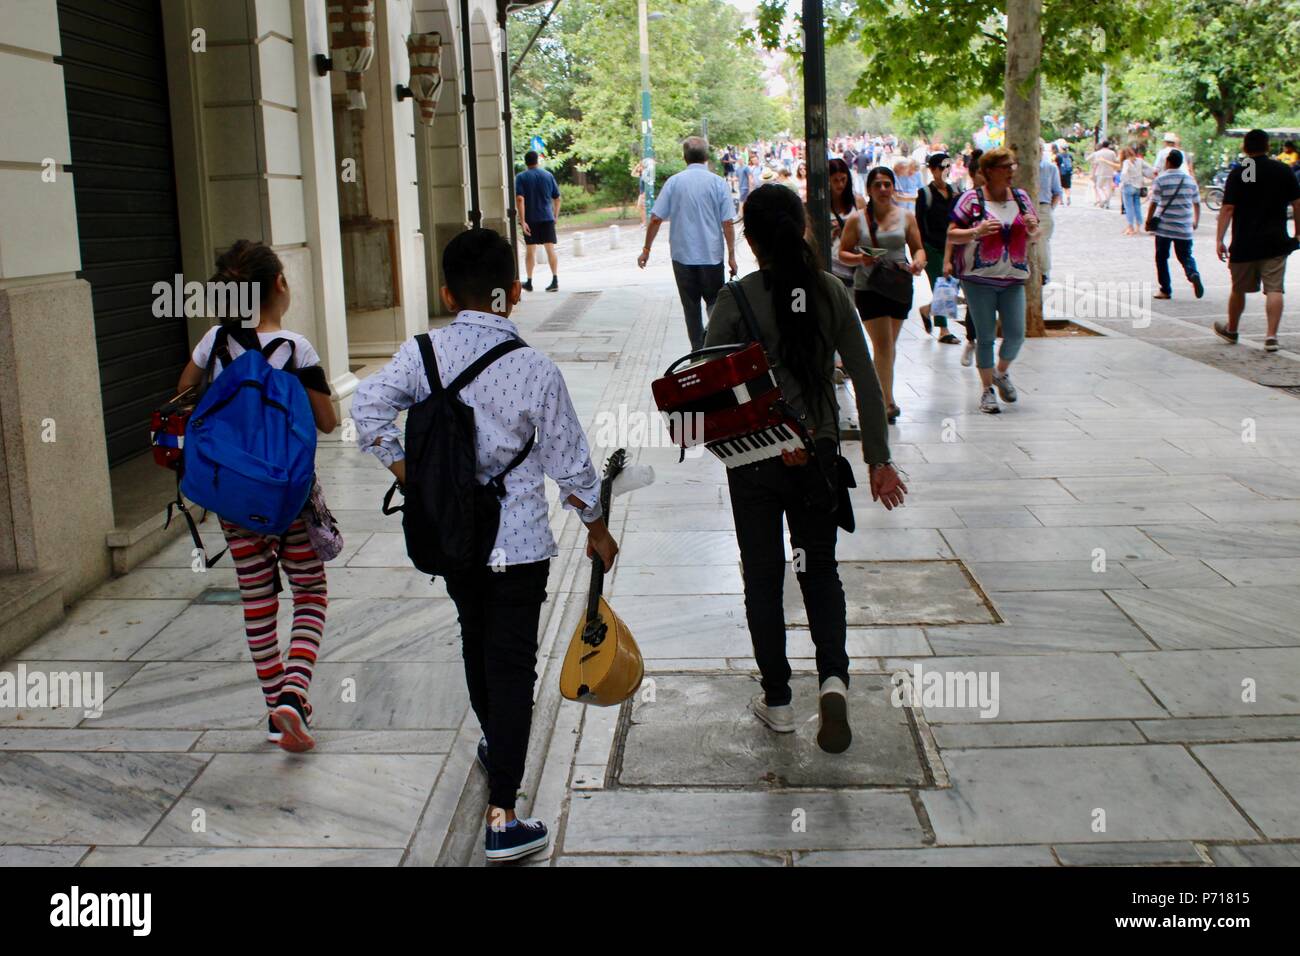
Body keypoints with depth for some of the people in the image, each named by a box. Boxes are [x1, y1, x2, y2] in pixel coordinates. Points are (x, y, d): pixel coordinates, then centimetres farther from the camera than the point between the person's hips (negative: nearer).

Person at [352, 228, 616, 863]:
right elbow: (569, 462, -6)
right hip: (517, 542, -4)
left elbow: (369, 406, -13)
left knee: (477, 641, 26)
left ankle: (494, 744, 50)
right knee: (512, 666, 2)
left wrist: (405, 472, 0)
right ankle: (501, 820, 1)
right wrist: (596, 526, 8)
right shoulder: (535, 370, -12)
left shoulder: (425, 351, -6)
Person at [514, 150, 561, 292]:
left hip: (530, 219, -1)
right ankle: (555, 280, -11)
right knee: (550, 249, 0)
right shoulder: (548, 175, 7)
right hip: (547, 218, 1)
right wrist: (555, 216, 20)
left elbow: (519, 199, -14)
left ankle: (529, 282, 15)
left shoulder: (521, 177, -2)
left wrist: (522, 221, -16)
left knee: (530, 251, 8)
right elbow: (557, 198, 9)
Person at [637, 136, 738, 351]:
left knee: (691, 306, 10)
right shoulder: (718, 182, -5)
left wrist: (646, 250, 7)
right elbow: (727, 223, -7)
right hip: (711, 255, -1)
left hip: (682, 255, 1)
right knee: (714, 302, 10)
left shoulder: (674, 182, -1)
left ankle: (698, 350, 13)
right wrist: (731, 255, -1)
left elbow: (655, 219, -2)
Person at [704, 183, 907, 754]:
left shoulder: (737, 298, -13)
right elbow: (865, 382, -1)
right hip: (817, 453, 3)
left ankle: (777, 701, 22)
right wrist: (879, 459, 4)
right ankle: (833, 676, -2)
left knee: (763, 577, 12)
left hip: (753, 458, -2)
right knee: (820, 568, 19)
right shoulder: (831, 292, -3)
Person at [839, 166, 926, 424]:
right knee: (883, 344, -11)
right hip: (868, 288, -3)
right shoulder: (857, 219, 0)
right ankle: (888, 402, -10)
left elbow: (918, 248, 8)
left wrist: (918, 262, -14)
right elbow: (843, 253, 2)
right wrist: (859, 259, -19)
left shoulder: (906, 217, 6)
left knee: (888, 344, 14)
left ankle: (881, 394, 29)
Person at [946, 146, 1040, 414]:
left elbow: (1034, 236, 18)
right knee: (986, 337, 2)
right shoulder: (972, 199, -4)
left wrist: (1032, 228, -5)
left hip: (1013, 277, 4)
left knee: (1016, 335, -1)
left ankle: (1002, 373, 28)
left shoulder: (1021, 197, 10)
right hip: (979, 277, -4)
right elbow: (951, 234, -5)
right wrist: (977, 231, -21)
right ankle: (987, 389, 16)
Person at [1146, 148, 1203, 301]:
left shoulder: (1161, 179, -7)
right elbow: (1197, 203, 12)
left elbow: (1154, 203, -11)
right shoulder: (1190, 180, 7)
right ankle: (1193, 274, -18)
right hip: (1184, 227, 3)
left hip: (1164, 227, -3)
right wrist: (1196, 222, 24)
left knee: (1162, 258, 8)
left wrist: (1148, 221, 0)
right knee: (1186, 256, 12)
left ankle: (1165, 290, 9)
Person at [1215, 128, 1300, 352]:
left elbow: (1227, 209, -10)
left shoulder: (1238, 174, -5)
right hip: (1276, 242, 1)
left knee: (1239, 289, 14)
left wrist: (1219, 240, -8)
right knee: (1274, 289, -1)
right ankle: (1271, 336, -11)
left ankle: (1231, 330, 31)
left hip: (1244, 243, -1)